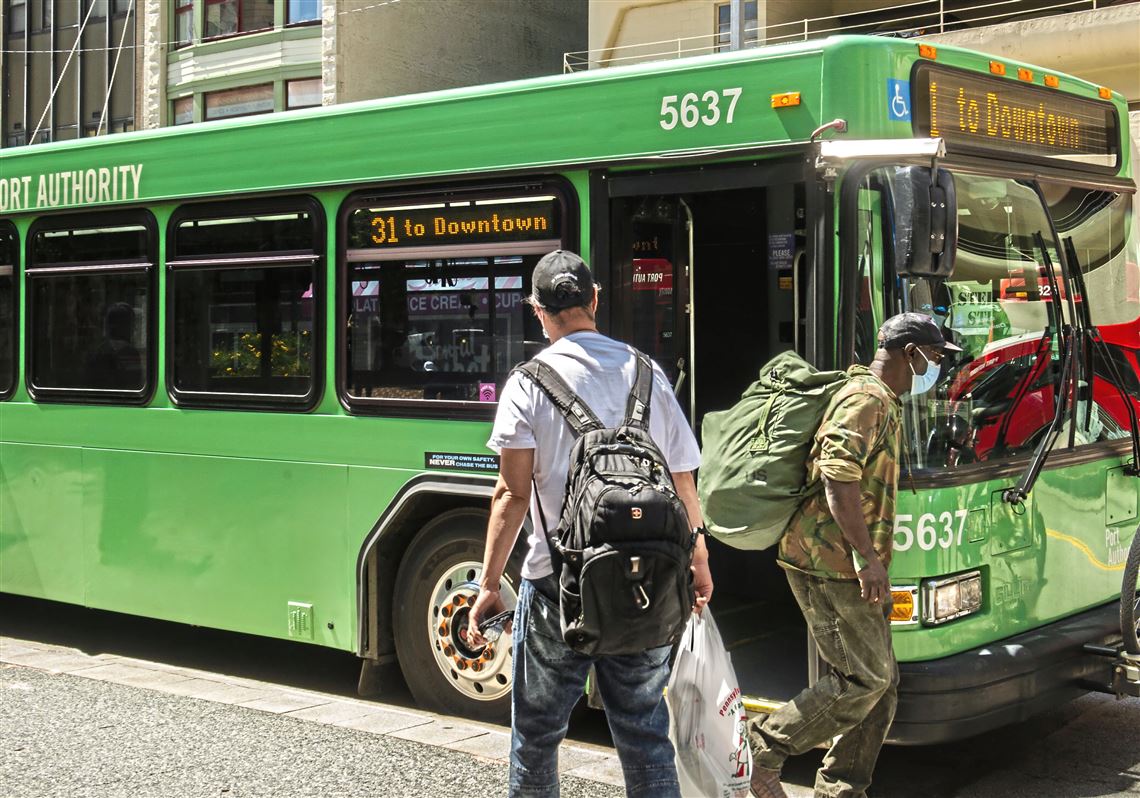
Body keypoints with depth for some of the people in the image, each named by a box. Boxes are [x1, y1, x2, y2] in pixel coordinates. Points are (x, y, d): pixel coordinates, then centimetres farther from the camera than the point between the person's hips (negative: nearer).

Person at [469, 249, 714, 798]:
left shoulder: (529, 382, -4)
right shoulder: (646, 373, 6)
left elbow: (513, 493, -9)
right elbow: (683, 484, 9)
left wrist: (489, 583, -4)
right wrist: (699, 559, 23)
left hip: (558, 584, -3)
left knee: (536, 730, 13)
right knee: (644, 730, 11)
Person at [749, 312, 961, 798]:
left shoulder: (882, 403, 22)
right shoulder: (867, 399, -13)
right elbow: (838, 478, -24)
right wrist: (867, 557, -25)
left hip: (842, 563, 11)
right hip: (830, 562, -11)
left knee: (883, 682, 10)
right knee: (864, 678, -10)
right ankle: (765, 746, 0)